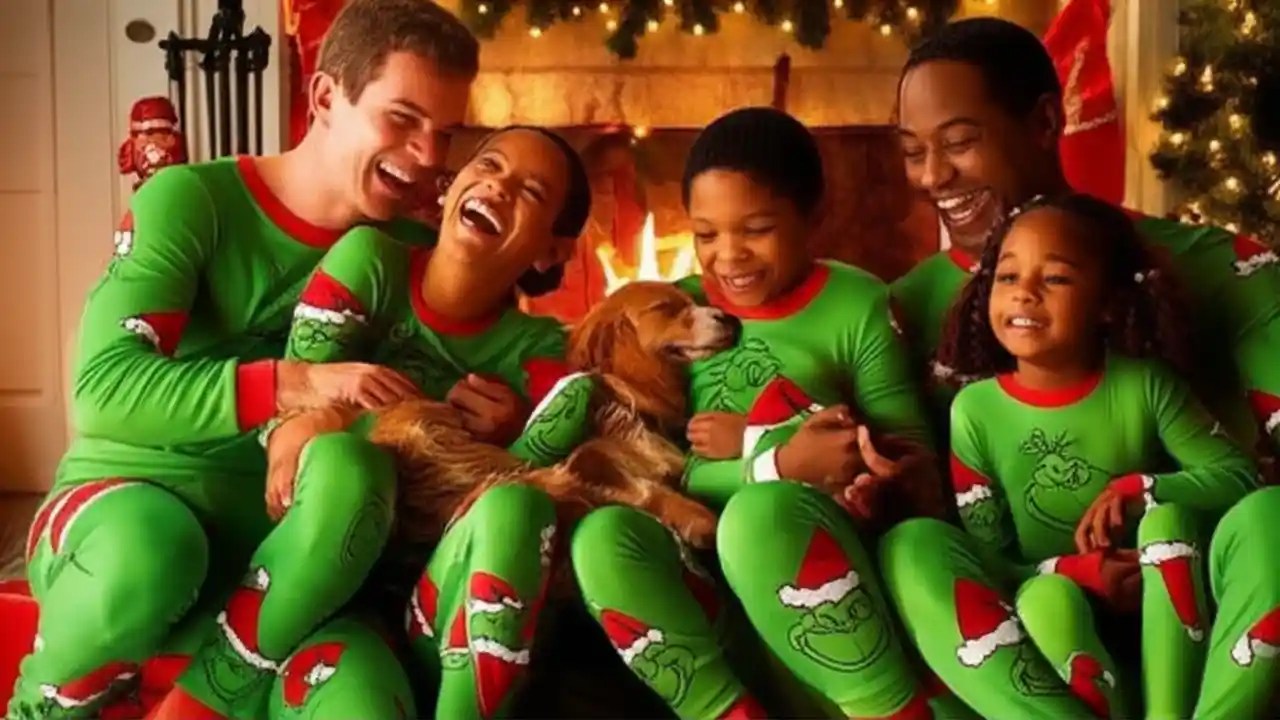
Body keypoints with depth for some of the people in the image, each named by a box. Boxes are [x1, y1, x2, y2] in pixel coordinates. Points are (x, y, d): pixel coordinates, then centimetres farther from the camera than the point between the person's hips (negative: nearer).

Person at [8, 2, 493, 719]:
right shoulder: (189, 199, -11)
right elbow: (103, 389, -23)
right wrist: (297, 385, -34)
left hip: (263, 546, 3)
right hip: (124, 504, -2)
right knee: (147, 543, -39)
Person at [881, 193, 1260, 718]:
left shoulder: (1143, 383, -4)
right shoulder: (975, 408, -5)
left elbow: (1241, 476, -5)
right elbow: (986, 558, -4)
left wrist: (1139, 489, -21)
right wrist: (1070, 570, -23)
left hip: (1158, 605, 1)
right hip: (1048, 615, 0)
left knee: (1169, 517, -27)